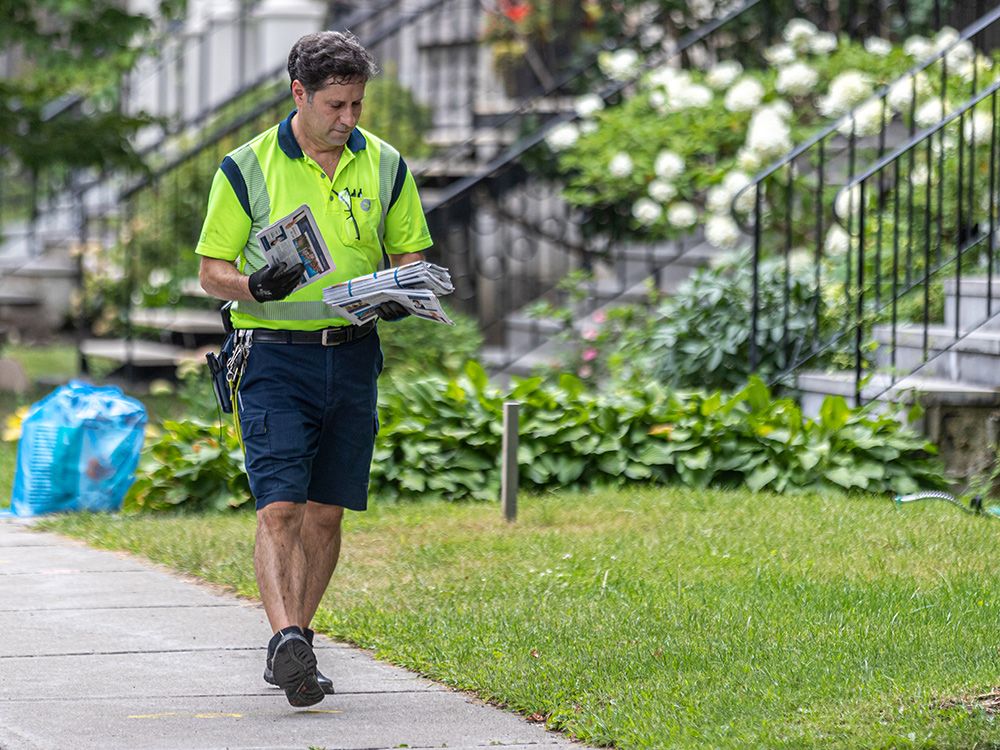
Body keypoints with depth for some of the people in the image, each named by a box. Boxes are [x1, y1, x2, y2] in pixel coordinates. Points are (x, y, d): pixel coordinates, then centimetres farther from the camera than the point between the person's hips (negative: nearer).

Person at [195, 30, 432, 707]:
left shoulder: (385, 167, 6)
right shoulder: (247, 168, -3)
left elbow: (409, 255, 15)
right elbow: (212, 270, 2)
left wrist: (402, 295, -8)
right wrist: (256, 286, -20)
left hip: (353, 355, 3)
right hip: (275, 354, -3)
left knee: (326, 512, 8)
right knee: (279, 505, -15)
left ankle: (295, 645, 19)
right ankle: (286, 641, -23)